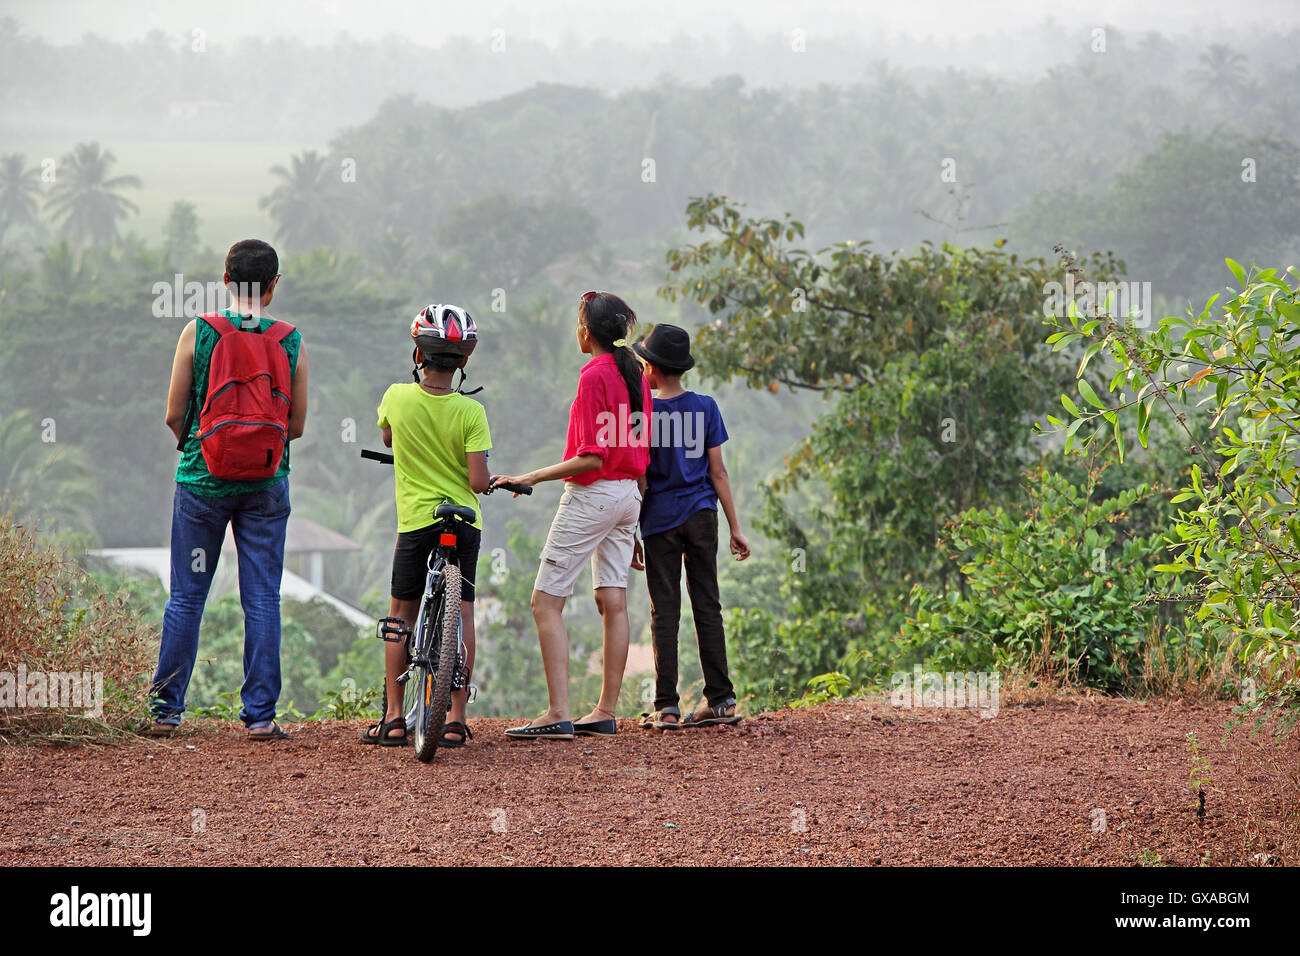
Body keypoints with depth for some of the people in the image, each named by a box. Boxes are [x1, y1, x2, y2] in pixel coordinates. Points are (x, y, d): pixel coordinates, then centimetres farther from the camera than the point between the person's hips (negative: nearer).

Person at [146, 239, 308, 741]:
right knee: (263, 600, 5)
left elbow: (174, 415, -3)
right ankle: (260, 715, 3)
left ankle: (166, 711, 9)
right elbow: (297, 425, 2)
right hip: (266, 487, 1)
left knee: (186, 597, 6)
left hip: (202, 480, -1)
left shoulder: (198, 334, -8)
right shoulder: (290, 343, -4)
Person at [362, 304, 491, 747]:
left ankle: (393, 718, 9)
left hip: (416, 522, 0)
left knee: (401, 614, 11)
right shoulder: (471, 412, -11)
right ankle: (455, 720, 2)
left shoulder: (397, 397, -8)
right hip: (465, 521, 0)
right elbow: (479, 481, -13)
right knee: (462, 613, 5)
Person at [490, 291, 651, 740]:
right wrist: (636, 509, 22)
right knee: (613, 602, 10)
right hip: (629, 494, 9)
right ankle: (606, 713, 11)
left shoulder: (595, 375, -16)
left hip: (592, 495, -9)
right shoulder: (635, 374, 9)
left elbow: (591, 458, -20)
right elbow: (641, 450, 14)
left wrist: (530, 478, -17)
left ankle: (558, 715, -14)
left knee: (546, 601, -6)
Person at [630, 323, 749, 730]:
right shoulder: (705, 408, 1)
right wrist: (735, 526, 6)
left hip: (660, 521, -2)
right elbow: (718, 472, 1)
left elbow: (637, 478, -5)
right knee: (708, 606, 8)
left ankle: (666, 707, -1)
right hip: (701, 515, 2)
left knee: (664, 611, 1)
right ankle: (721, 700, 7)